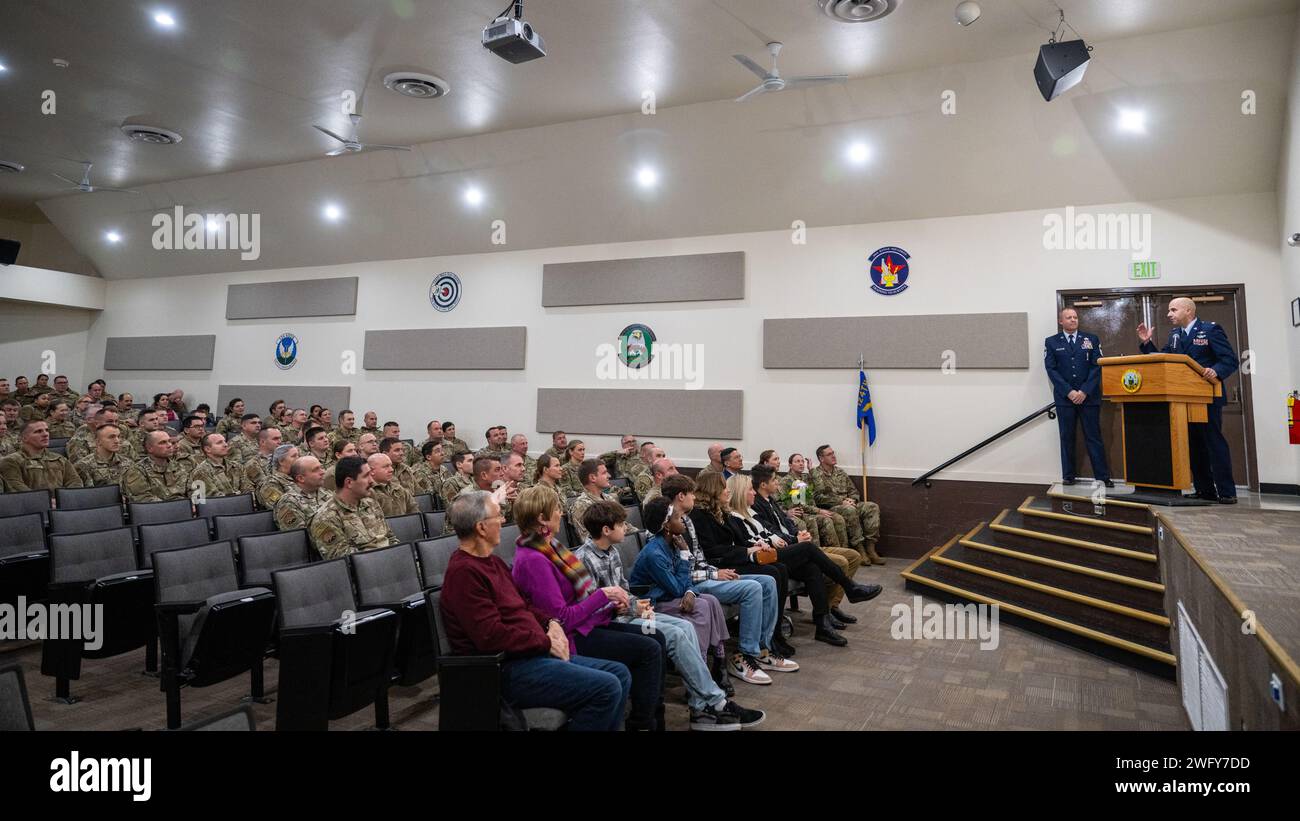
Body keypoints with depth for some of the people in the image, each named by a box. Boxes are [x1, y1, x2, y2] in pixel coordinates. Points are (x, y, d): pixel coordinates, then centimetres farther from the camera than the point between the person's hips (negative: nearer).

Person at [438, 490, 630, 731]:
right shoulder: (464, 572, -17)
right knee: (607, 689, -20)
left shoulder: (492, 562, 16)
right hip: (508, 669, -10)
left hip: (535, 654, 10)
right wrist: (546, 642, -14)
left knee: (620, 674, 6)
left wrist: (551, 622, 4)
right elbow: (492, 636, -24)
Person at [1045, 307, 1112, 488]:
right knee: (1067, 438, 4)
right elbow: (1051, 369, -1)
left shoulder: (1092, 340, 9)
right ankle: (1068, 477, 10)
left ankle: (1103, 476, 6)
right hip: (1065, 397, 0)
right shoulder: (1051, 342, 6)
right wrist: (1069, 392, -10)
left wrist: (1084, 391, -10)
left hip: (1089, 396, 0)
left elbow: (1097, 367, 1)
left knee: (1094, 437, 2)